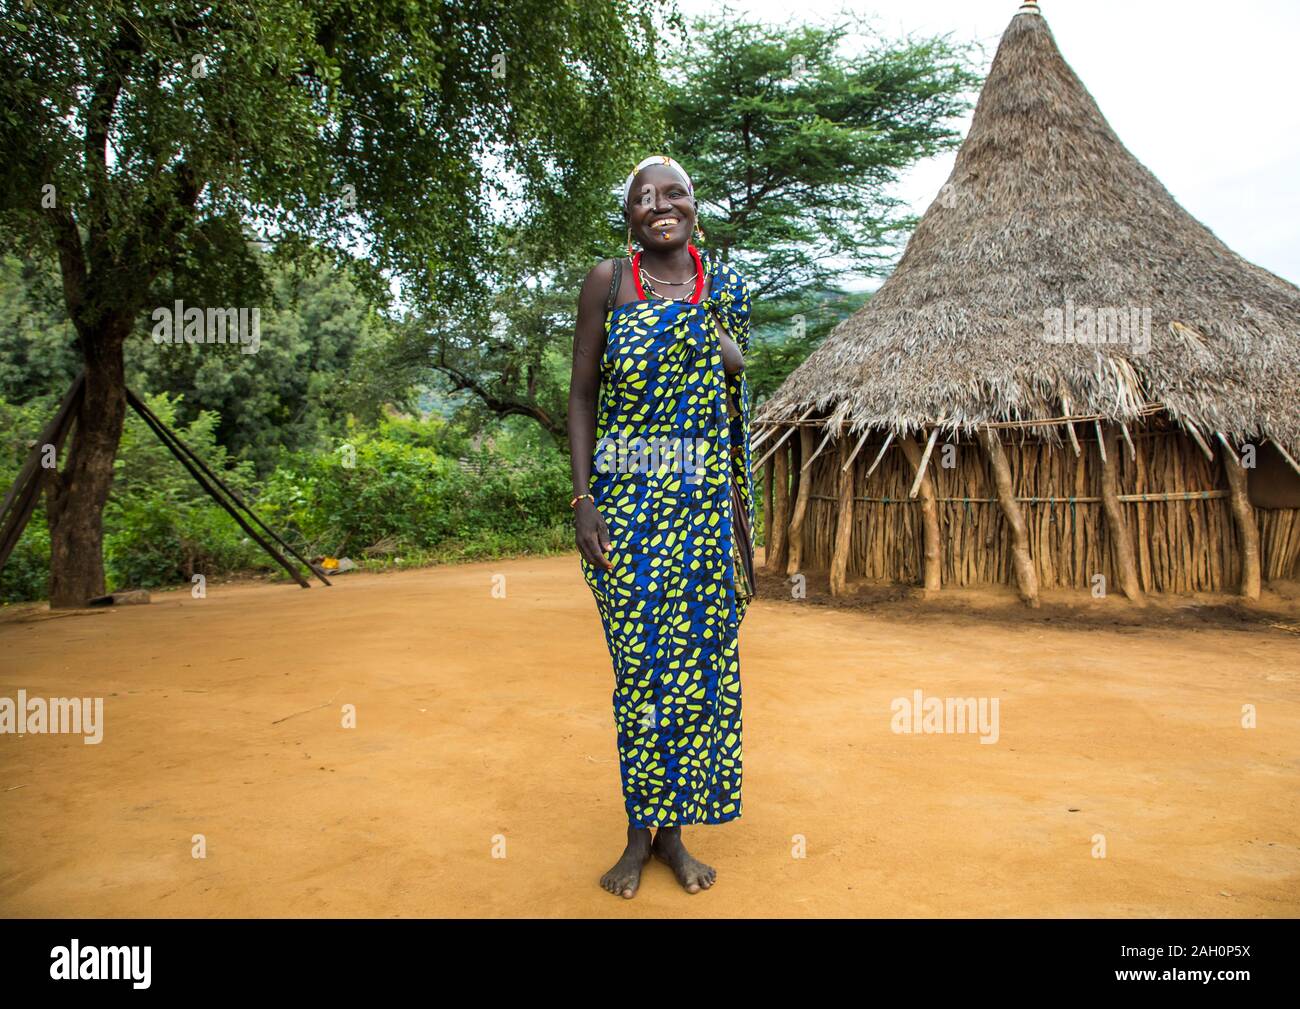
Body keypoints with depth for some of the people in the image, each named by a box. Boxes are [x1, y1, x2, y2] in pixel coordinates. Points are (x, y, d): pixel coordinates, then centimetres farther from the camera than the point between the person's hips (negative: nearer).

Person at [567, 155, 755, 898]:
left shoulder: (726, 285, 9)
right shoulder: (607, 281, 2)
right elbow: (583, 392, -1)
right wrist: (582, 500, -9)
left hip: (703, 501, 3)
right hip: (622, 500, -2)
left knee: (698, 660, 5)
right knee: (638, 660, 3)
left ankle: (673, 829, 22)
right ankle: (639, 833, 20)